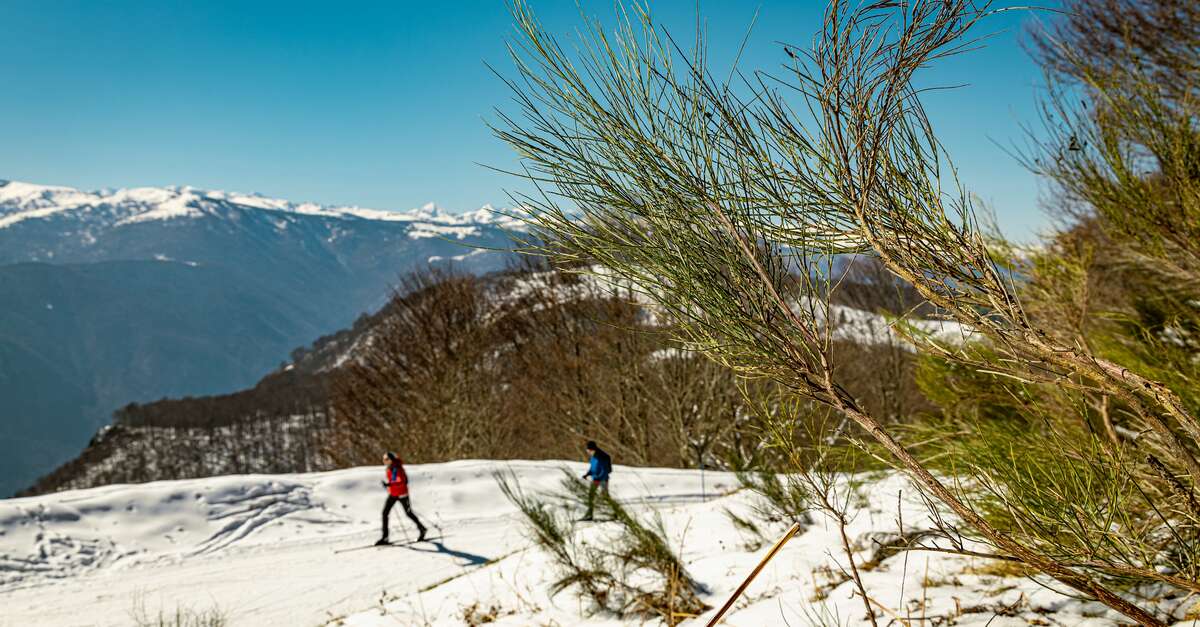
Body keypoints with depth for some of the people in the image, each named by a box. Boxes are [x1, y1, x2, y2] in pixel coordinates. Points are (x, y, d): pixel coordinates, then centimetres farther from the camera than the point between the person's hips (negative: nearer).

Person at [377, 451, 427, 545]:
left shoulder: (398, 468, -23)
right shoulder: (389, 468, 2)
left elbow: (403, 482, -34)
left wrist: (389, 484, -44)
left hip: (401, 494, -7)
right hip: (392, 494, 7)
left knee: (409, 513, 8)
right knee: (385, 513, -5)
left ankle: (422, 529, 30)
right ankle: (385, 537, -2)